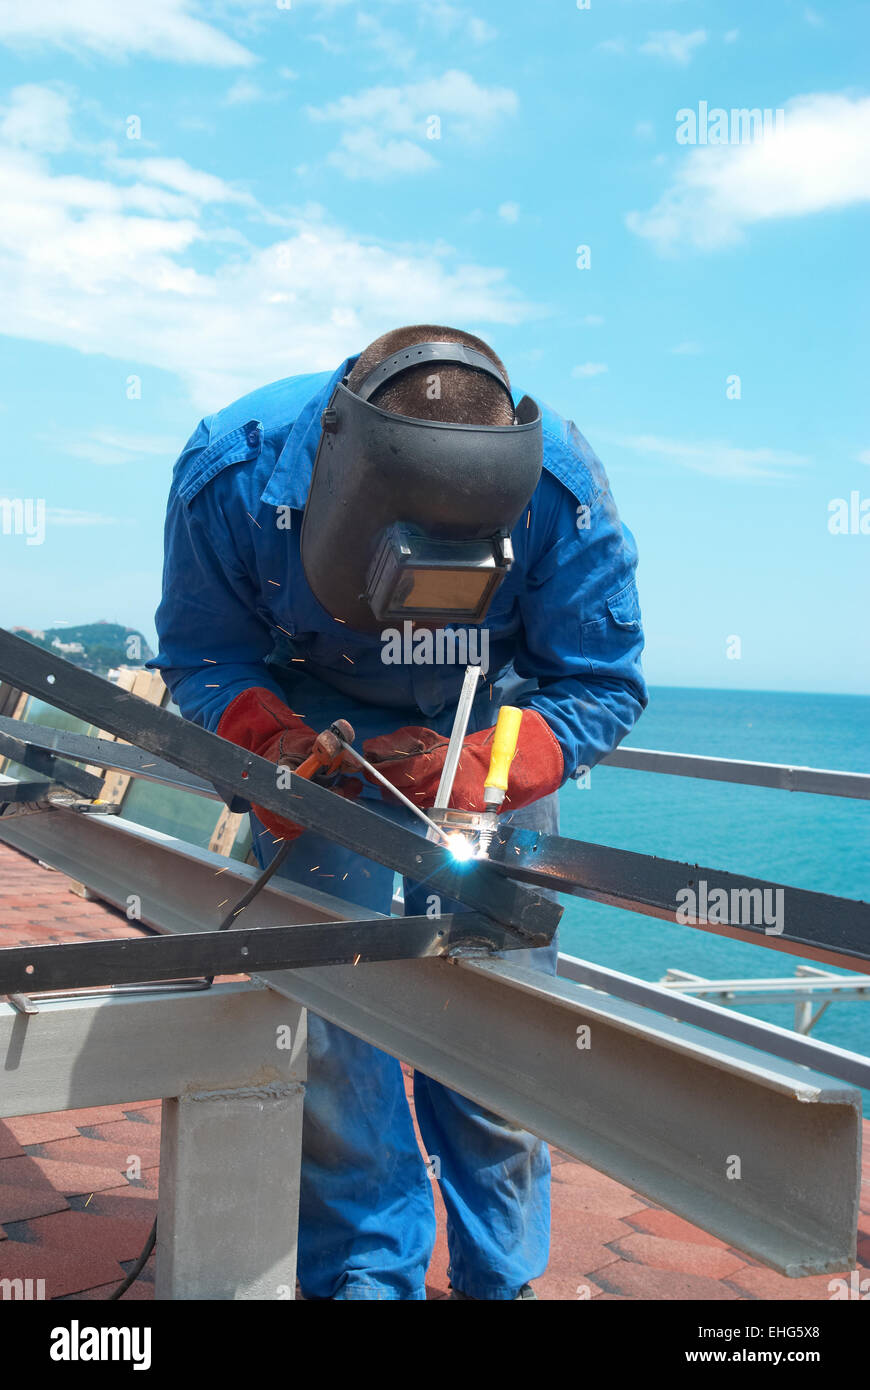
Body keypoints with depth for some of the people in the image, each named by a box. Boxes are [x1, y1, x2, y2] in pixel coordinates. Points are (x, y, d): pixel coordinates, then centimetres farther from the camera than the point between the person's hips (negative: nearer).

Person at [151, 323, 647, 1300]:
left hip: (497, 733, 0)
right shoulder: (233, 474, -27)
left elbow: (605, 685, -17)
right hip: (321, 727, 0)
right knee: (328, 1002, -9)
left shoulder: (560, 488, -29)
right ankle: (365, 1274, 11)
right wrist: (273, 744, -32)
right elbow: (201, 658, -12)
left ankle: (501, 1275, 19)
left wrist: (478, 765, -34)